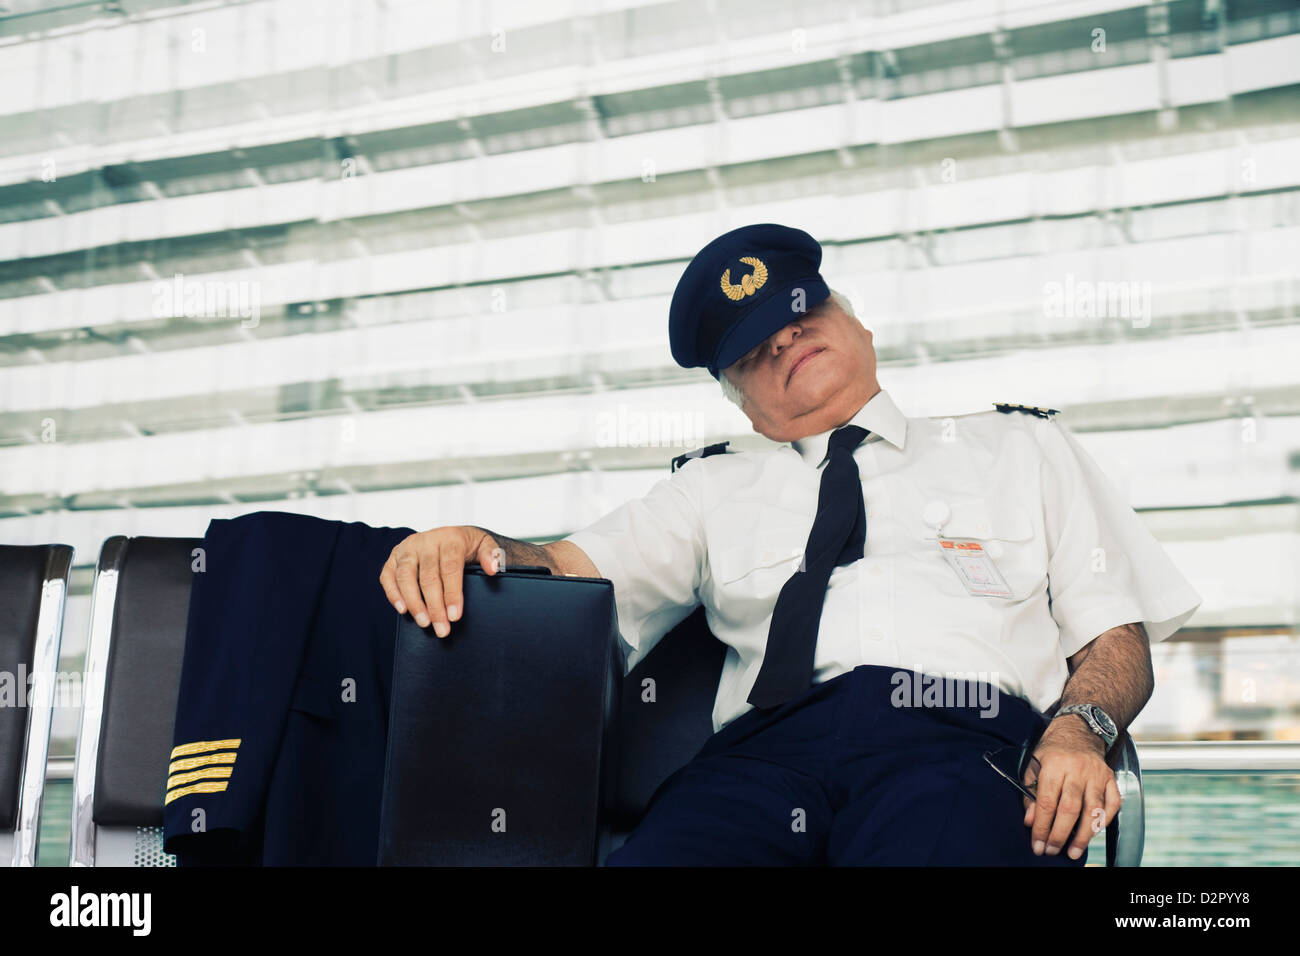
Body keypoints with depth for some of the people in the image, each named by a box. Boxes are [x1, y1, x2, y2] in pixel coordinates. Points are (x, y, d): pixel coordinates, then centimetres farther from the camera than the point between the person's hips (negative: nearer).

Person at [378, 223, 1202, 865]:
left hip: (962, 741, -1)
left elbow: (1118, 637, 19)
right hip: (764, 748, 1)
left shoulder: (1023, 448, 27)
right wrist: (478, 547, -8)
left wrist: (1080, 730, -4)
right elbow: (575, 572, 15)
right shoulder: (716, 491, 29)